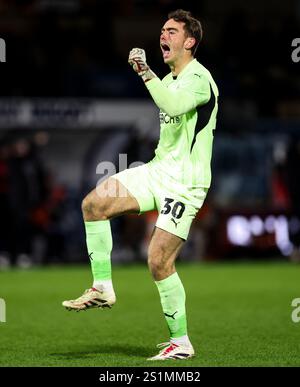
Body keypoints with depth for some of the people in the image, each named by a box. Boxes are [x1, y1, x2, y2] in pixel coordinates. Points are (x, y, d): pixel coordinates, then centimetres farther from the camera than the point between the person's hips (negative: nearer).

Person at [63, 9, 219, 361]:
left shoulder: (198, 78, -14)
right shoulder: (168, 80, 16)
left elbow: (175, 105, -36)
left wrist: (145, 73, -35)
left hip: (184, 182, -9)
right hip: (159, 170, 9)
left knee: (159, 261, -13)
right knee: (94, 203, -7)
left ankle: (181, 343, -2)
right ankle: (103, 288, 0)